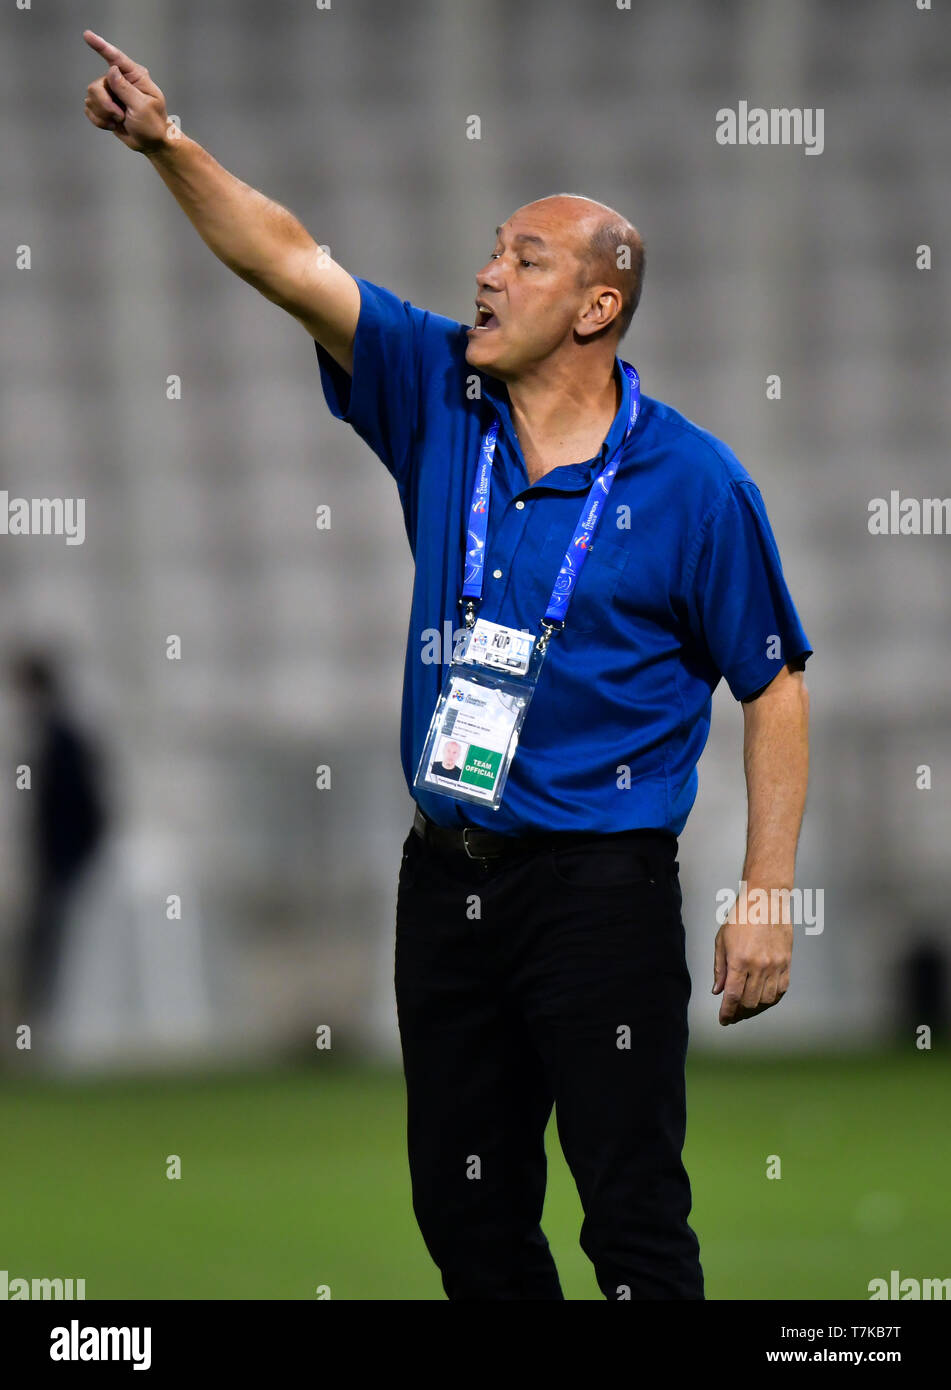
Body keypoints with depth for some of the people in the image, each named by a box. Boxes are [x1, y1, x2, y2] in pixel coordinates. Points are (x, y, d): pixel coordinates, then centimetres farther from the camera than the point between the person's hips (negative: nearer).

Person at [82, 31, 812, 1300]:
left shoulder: (691, 482, -8)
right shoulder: (441, 400, 4)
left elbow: (774, 686, -4)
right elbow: (290, 262, -2)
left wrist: (766, 898, -9)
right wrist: (166, 144, -16)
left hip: (603, 888, -5)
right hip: (449, 874, 6)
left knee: (634, 1216, -5)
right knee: (467, 1207, 12)